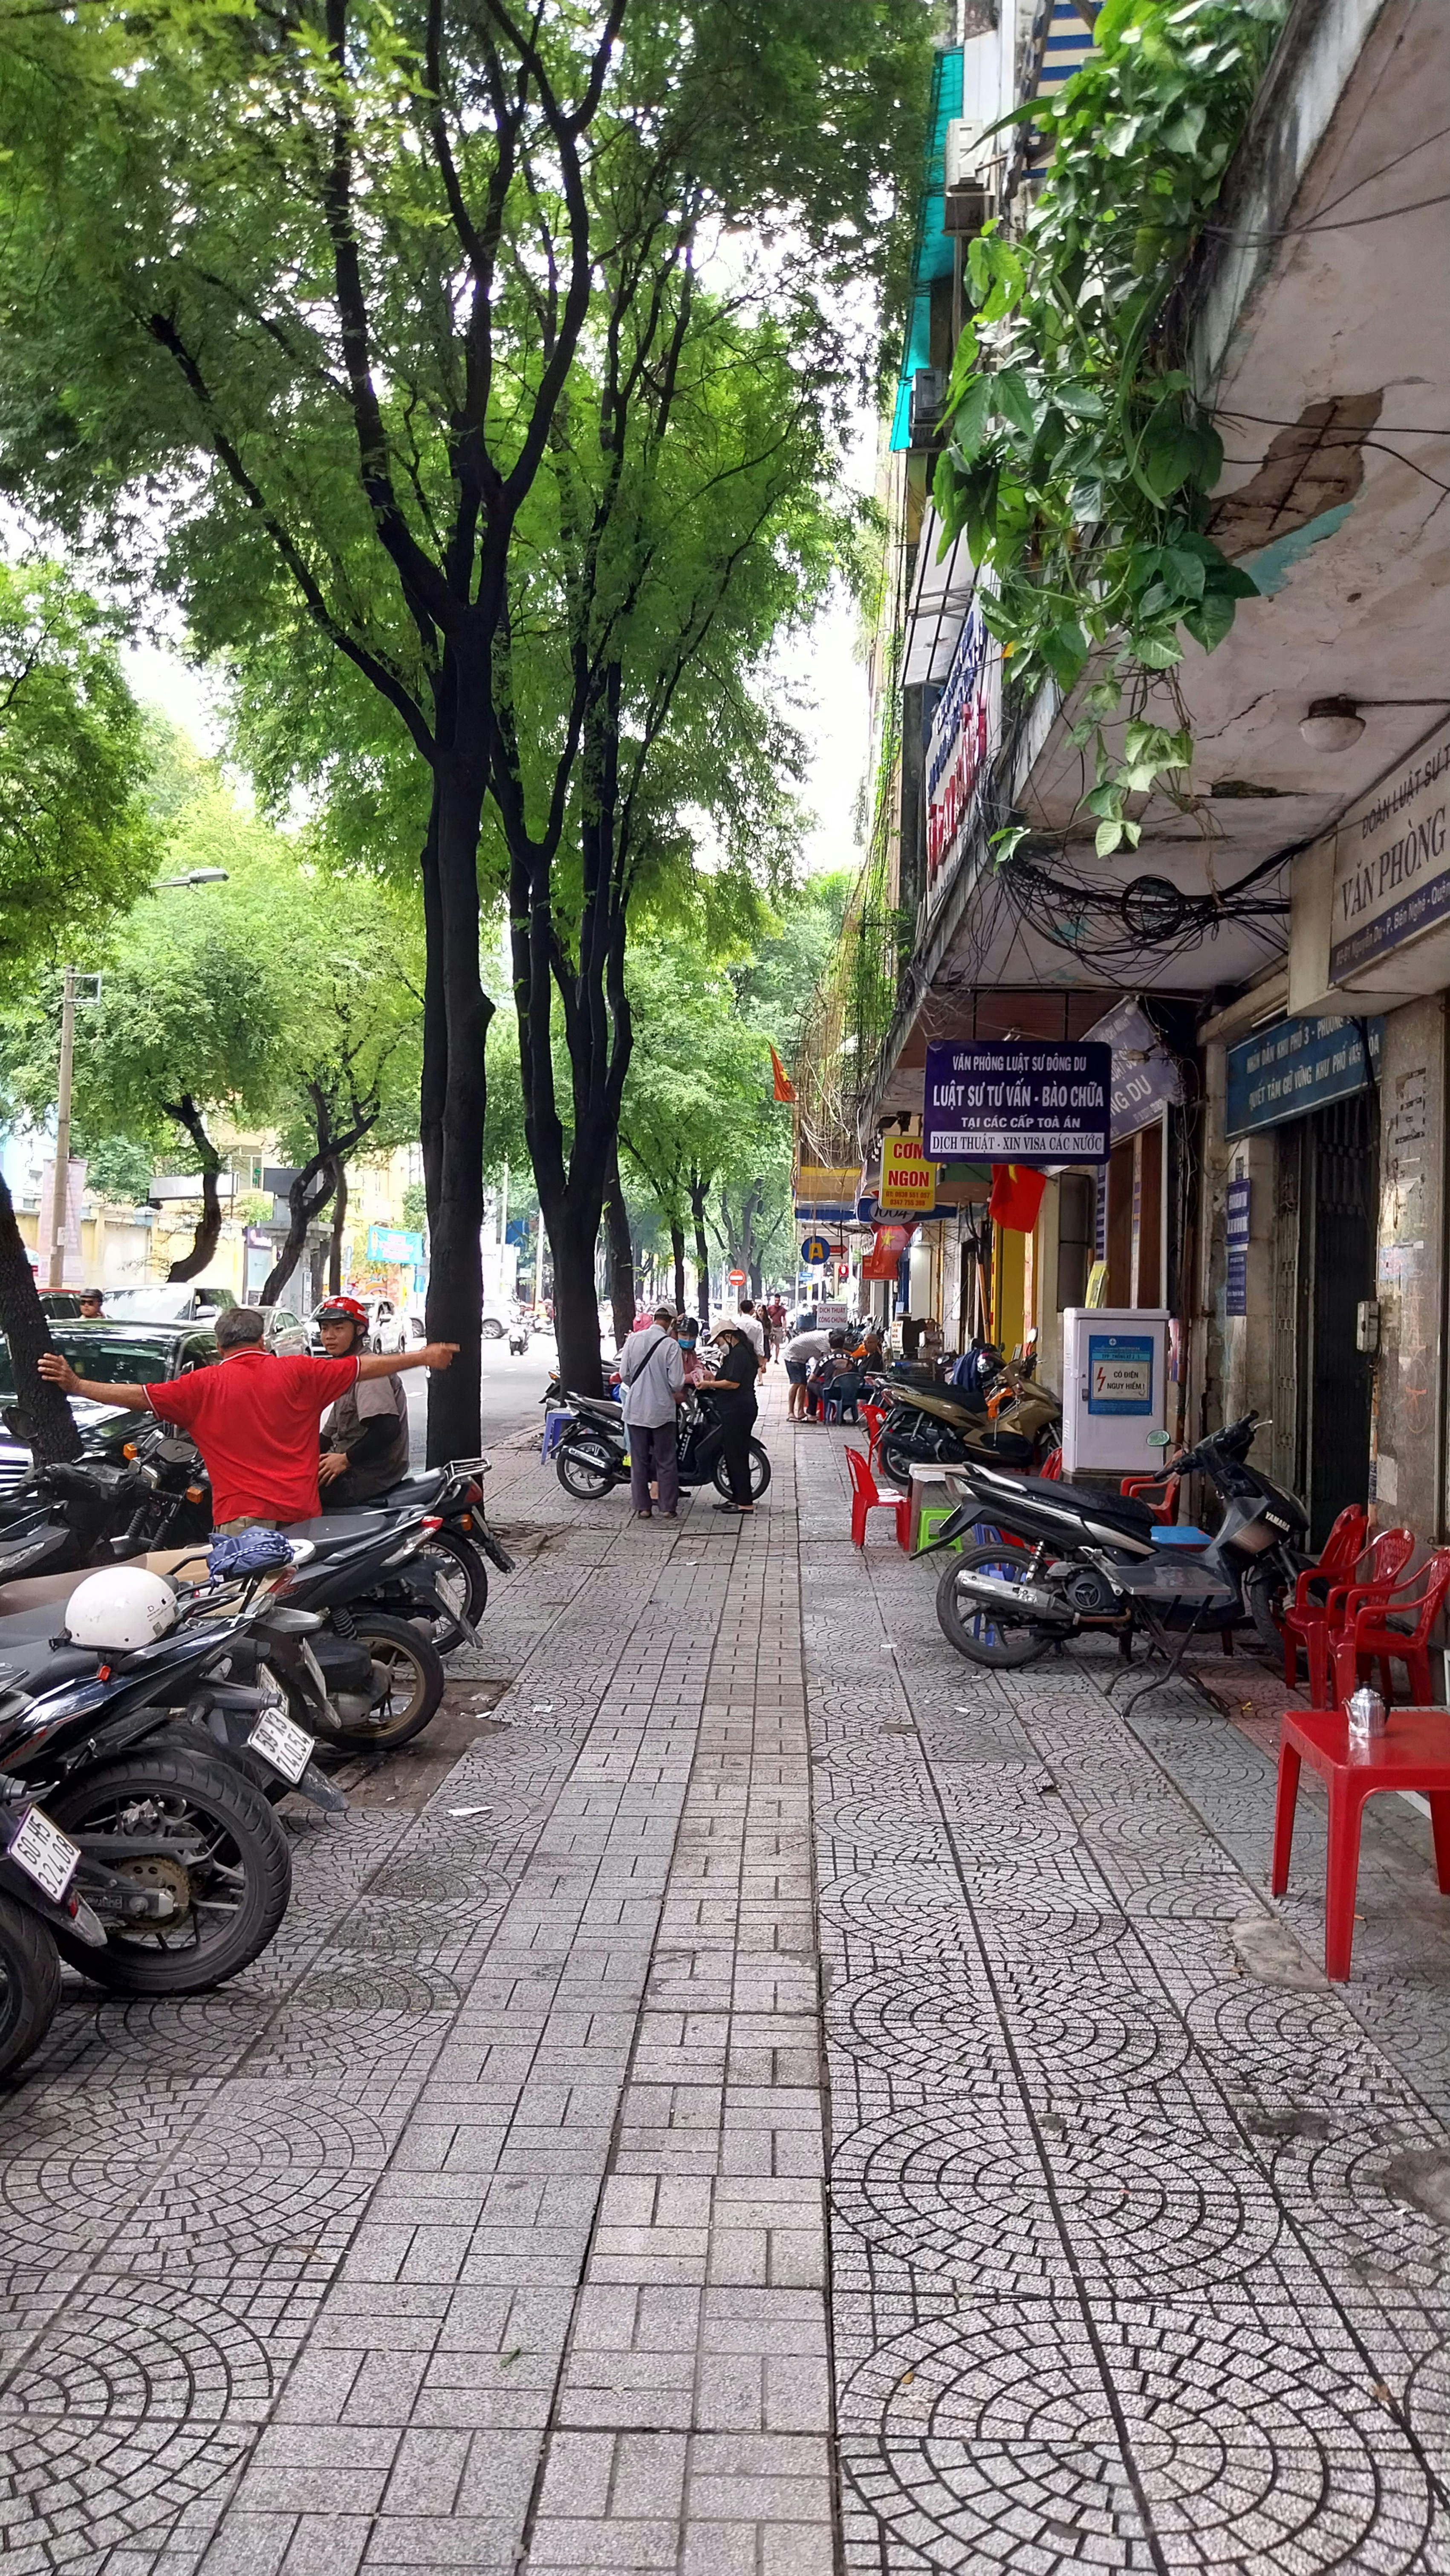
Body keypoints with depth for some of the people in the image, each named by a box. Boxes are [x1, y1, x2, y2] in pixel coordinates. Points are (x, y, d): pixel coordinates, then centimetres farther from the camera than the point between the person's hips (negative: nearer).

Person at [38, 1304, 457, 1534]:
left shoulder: (206, 1384, 2)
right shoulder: (296, 1373, 7)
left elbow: (140, 1397, -1)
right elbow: (364, 1367, 11)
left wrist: (76, 1385, 4)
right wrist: (423, 1356, 20)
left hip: (242, 1518, -2)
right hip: (301, 1513, 3)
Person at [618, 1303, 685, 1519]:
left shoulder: (633, 1339, -2)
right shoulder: (671, 1345, -12)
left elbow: (624, 1374, 1)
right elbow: (677, 1382, -14)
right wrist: (676, 1393, 9)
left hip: (636, 1407, 3)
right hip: (662, 1409, -3)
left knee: (639, 1459, 9)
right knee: (666, 1461, 7)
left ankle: (642, 1507, 10)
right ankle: (668, 1508, 9)